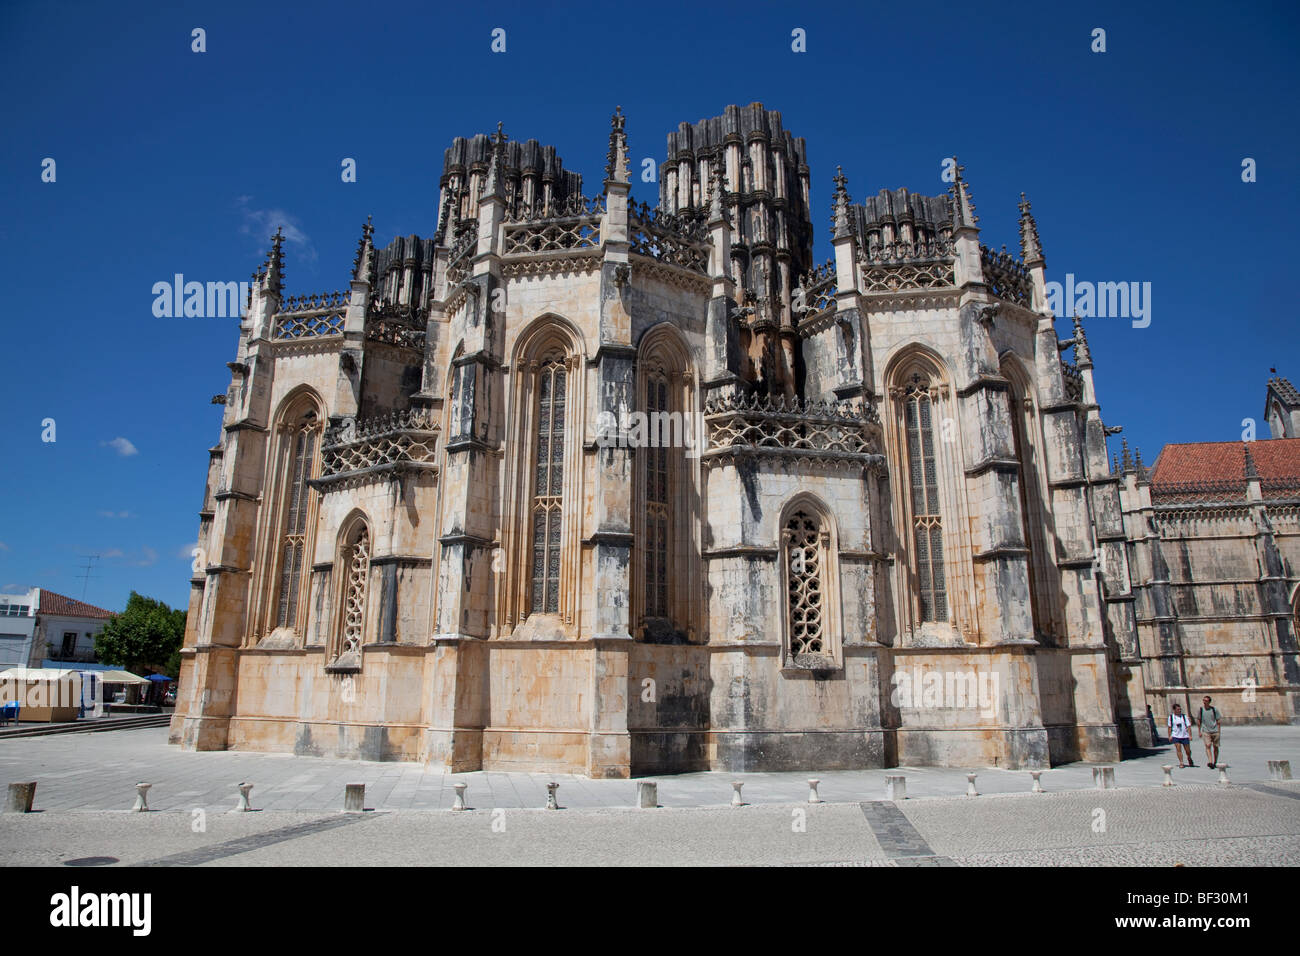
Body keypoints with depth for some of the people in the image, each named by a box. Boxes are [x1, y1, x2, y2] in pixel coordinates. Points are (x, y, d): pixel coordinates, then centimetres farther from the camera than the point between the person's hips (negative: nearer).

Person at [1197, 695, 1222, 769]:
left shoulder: (1214, 709, -3)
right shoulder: (1201, 709, 0)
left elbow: (1218, 721, 2)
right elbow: (1198, 721, 10)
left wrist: (1218, 731, -2)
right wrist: (1199, 731, 8)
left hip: (1215, 731, 0)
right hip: (1205, 731, 0)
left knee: (1215, 747, 7)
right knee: (1208, 746, -15)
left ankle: (1215, 762, 22)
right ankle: (1210, 762, -24)